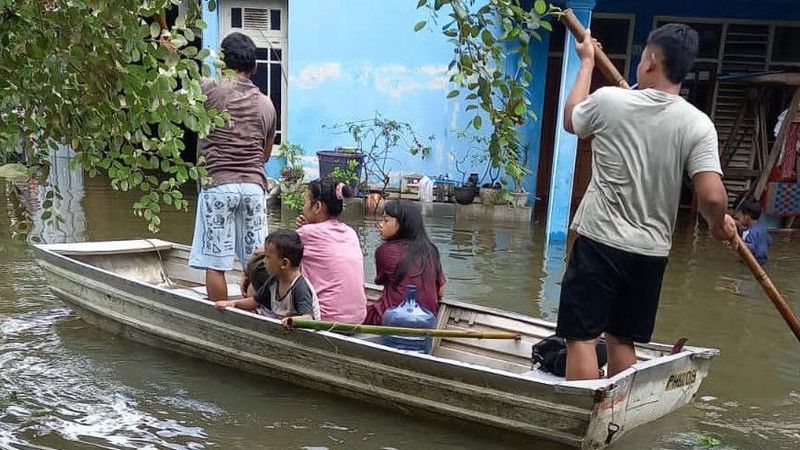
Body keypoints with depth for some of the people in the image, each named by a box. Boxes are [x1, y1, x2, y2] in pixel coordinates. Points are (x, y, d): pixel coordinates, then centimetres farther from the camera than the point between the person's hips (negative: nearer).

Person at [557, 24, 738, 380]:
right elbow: (712, 197, -14)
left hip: (599, 242, -3)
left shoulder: (608, 100, -9)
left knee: (581, 337, 2)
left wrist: (587, 61, 27)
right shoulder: (698, 124, -6)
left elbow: (571, 120, 15)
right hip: (651, 251, 4)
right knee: (622, 339, 17)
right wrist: (719, 224, 10)